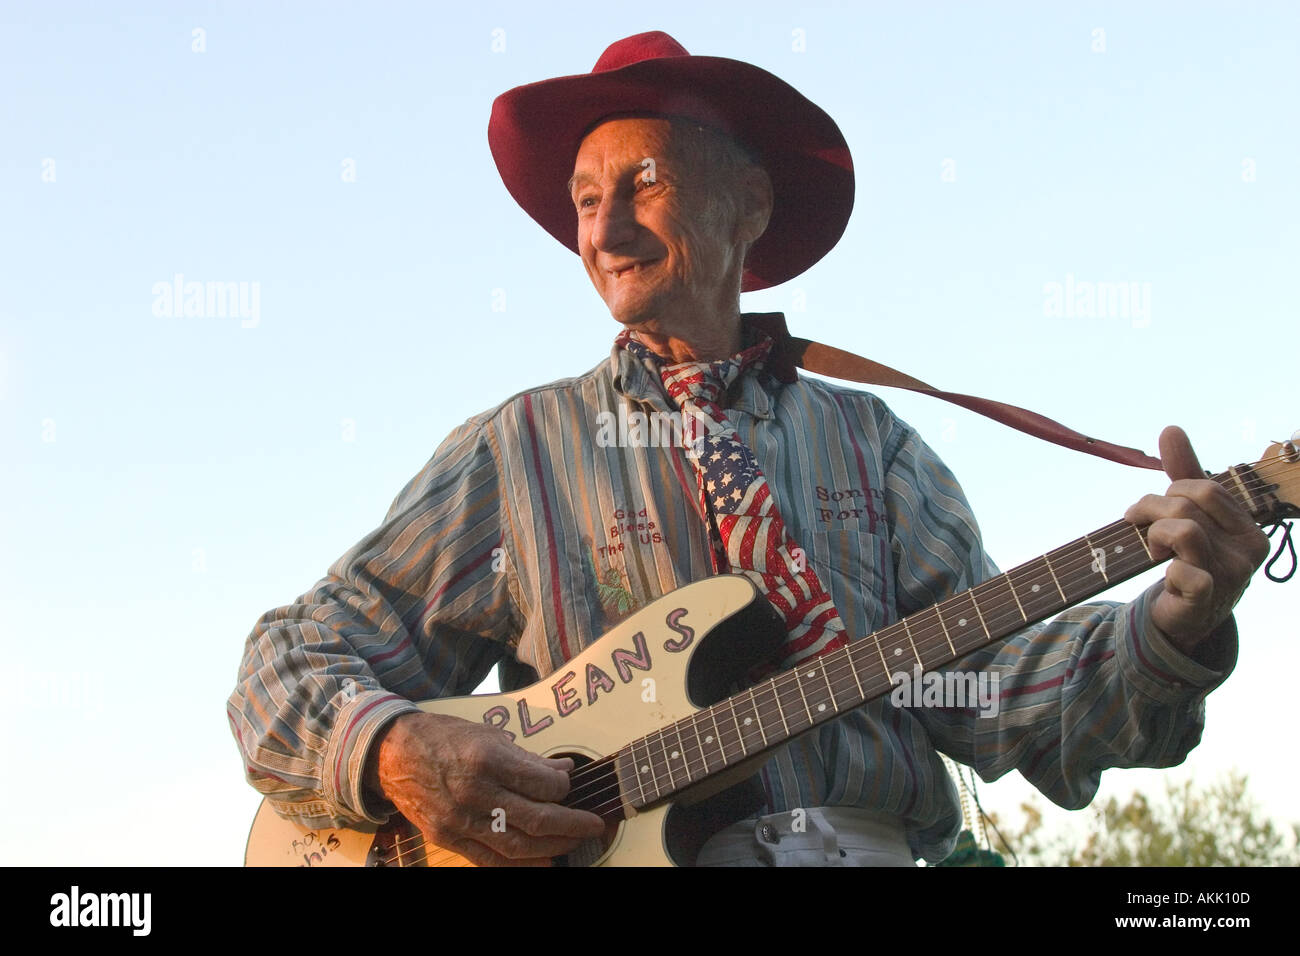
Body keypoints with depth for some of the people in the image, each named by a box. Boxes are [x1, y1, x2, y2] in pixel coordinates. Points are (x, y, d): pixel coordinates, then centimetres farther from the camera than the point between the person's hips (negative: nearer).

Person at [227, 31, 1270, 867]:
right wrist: (399, 754, -13)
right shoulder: (517, 448, 12)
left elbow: (988, 685, 5)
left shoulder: (869, 441, 16)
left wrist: (1167, 631, -14)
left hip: (879, 845, 2)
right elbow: (294, 661, 8)